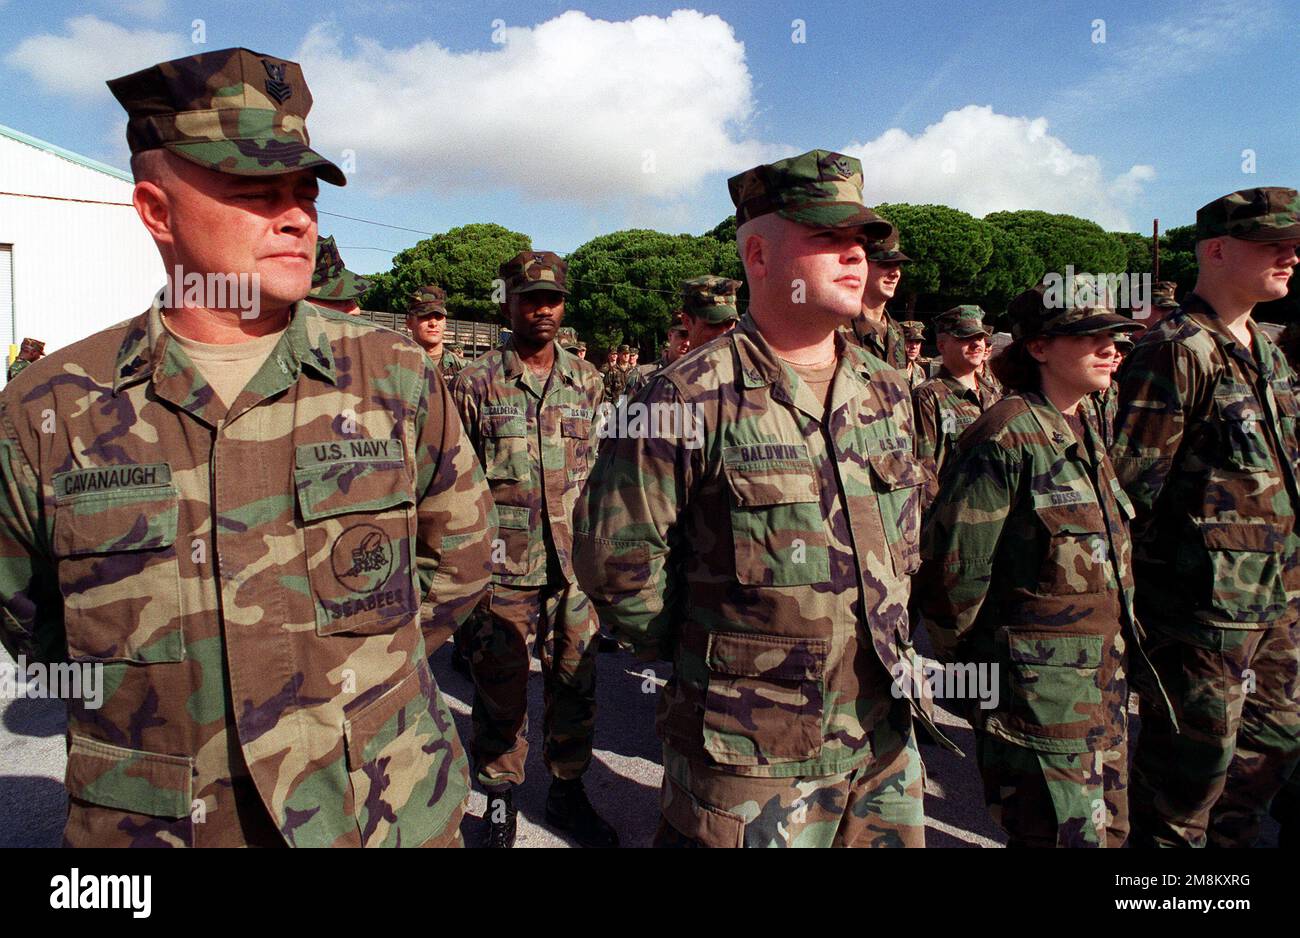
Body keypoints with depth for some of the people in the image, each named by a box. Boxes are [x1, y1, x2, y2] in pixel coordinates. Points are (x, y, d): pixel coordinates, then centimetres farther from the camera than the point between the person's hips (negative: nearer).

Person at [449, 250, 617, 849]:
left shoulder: (586, 381, 7)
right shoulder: (476, 384, -3)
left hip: (575, 566, 3)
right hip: (504, 569, -3)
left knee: (574, 683, 13)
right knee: (501, 690, 9)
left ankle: (567, 791, 33)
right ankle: (501, 799, 29)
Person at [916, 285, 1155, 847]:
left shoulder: (1086, 436, 10)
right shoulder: (1007, 436, -19)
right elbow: (952, 565, -20)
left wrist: (1119, 643, 19)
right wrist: (963, 665, -8)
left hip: (1106, 677, 9)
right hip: (1038, 687, -9)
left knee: (1109, 832, 18)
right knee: (1070, 836, 0)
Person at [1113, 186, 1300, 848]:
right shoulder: (1175, 350, -16)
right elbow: (1133, 481, -19)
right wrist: (1146, 580, -14)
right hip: (1205, 596, -9)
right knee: (1193, 758, 4)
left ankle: (1224, 839, 40)